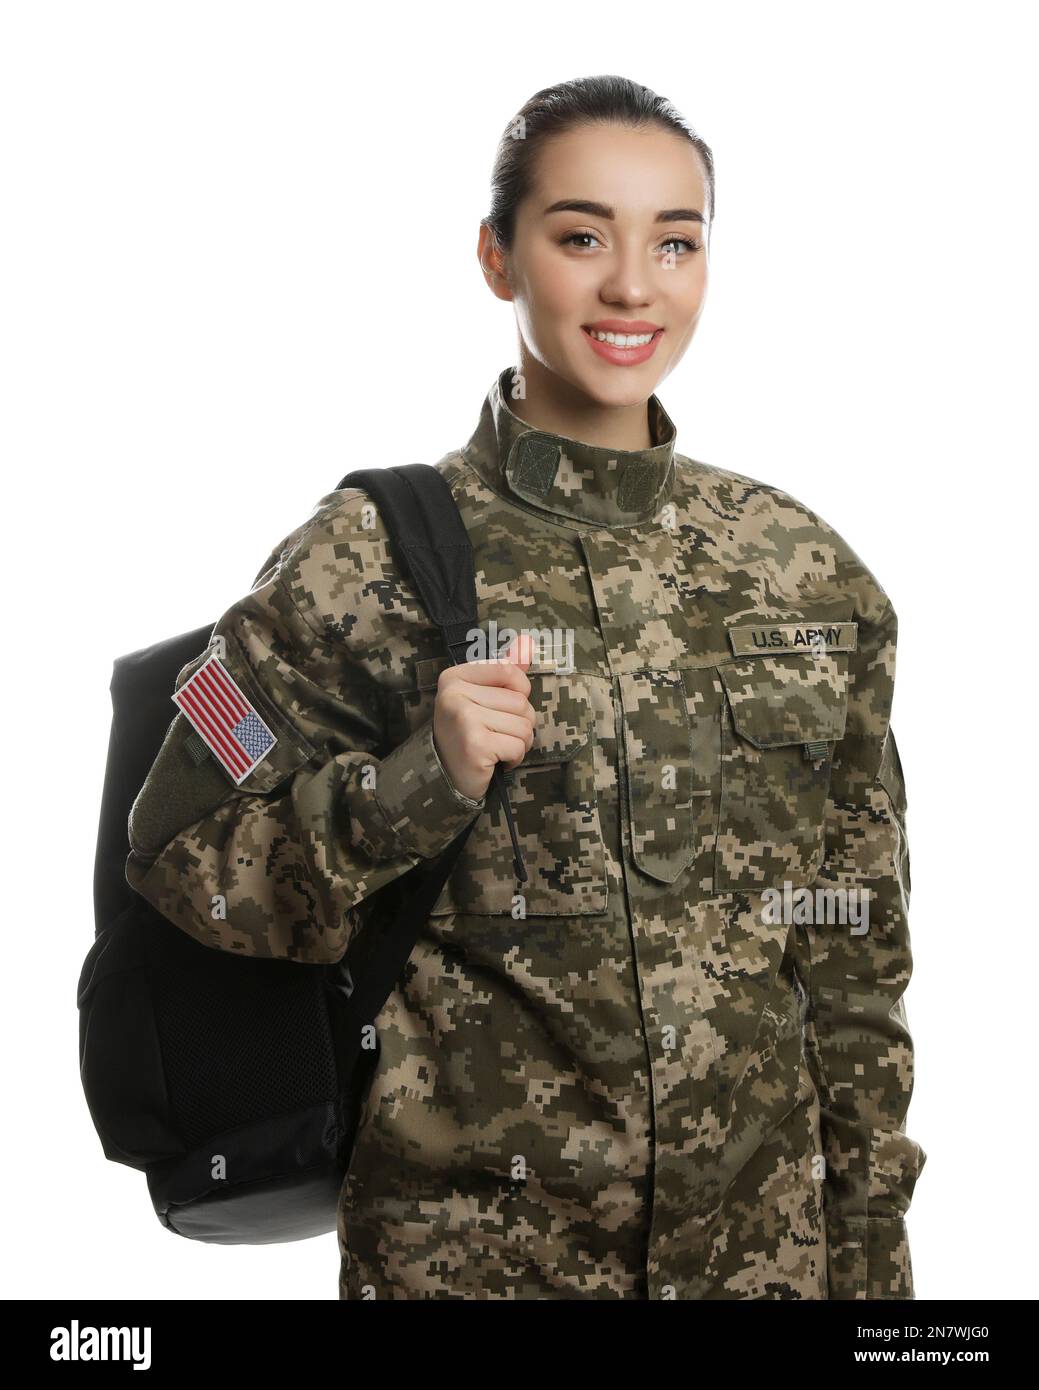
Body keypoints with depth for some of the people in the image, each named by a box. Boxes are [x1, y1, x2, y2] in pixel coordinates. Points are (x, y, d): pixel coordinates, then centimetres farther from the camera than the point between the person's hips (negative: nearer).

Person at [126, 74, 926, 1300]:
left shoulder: (807, 571, 0)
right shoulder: (374, 554, -10)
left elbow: (856, 959, 5)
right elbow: (186, 864, -8)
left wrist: (870, 1243, 6)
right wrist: (417, 784, -23)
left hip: (763, 1233, 3)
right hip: (471, 1236, -3)